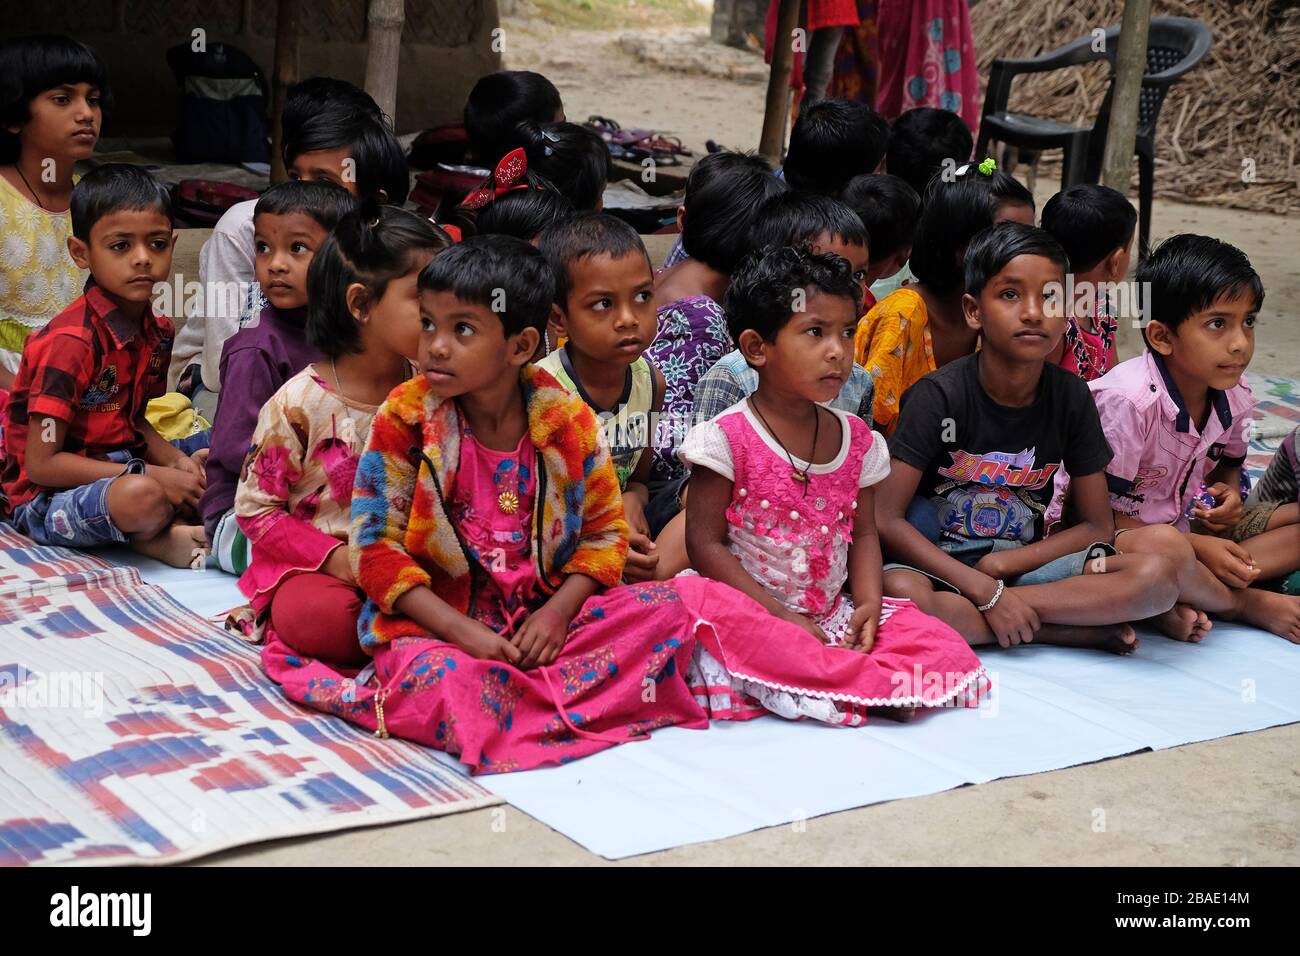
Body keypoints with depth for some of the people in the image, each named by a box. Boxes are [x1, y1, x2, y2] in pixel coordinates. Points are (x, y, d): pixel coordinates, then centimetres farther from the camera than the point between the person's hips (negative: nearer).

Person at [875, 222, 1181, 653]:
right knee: (899, 590, -40)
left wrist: (1002, 563, -12)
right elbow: (886, 519, -16)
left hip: (1023, 565, 3)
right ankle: (1079, 630, -22)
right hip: (937, 565, -3)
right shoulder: (939, 395, -11)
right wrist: (986, 591, -22)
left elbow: (1098, 525, 3)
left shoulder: (1070, 396, 0)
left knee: (1158, 576, -21)